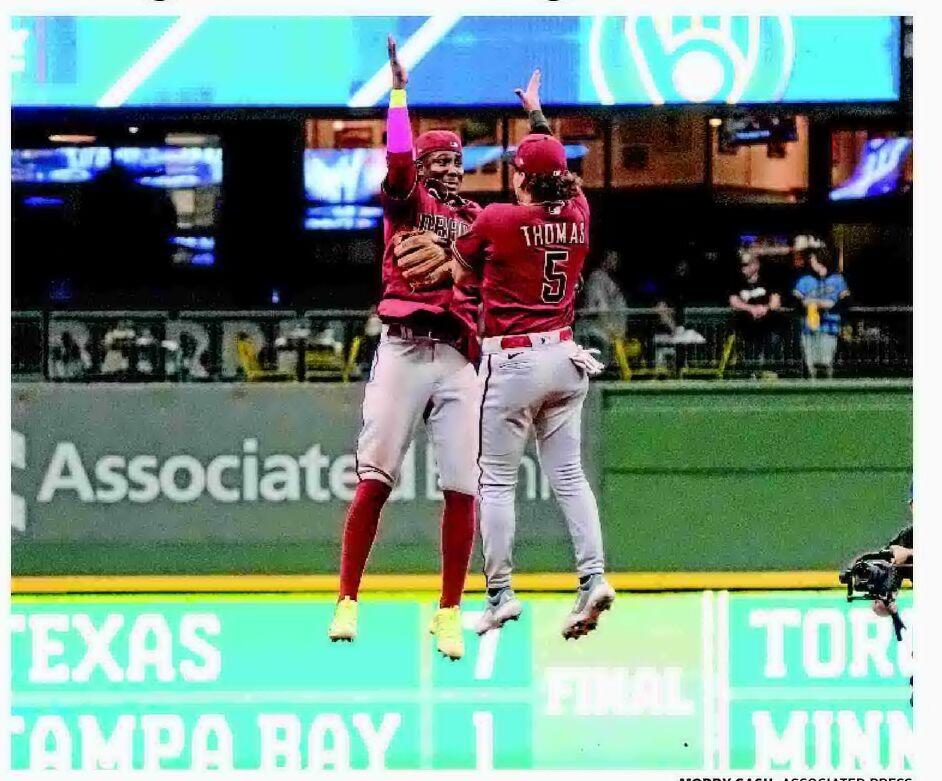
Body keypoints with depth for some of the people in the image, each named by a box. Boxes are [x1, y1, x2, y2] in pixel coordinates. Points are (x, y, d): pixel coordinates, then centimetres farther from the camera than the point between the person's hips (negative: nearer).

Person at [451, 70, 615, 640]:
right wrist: (536, 111, 39)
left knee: (497, 479, 1)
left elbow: (462, 268, 4)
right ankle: (594, 576, -5)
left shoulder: (497, 220, -13)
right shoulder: (579, 214, 3)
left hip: (513, 359, -6)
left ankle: (501, 593, -2)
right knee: (568, 473, 8)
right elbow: (558, 168, 24)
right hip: (565, 357, 6)